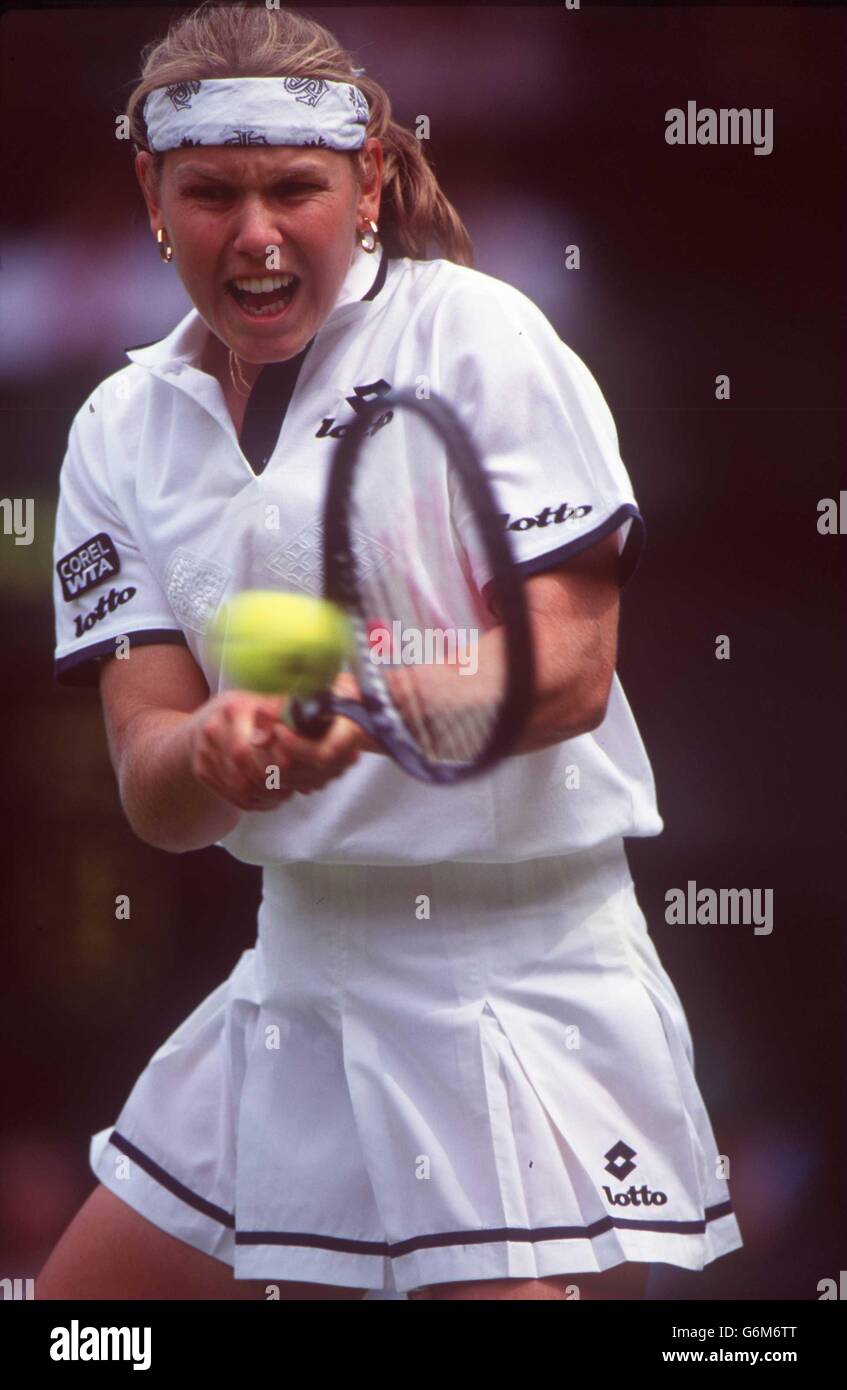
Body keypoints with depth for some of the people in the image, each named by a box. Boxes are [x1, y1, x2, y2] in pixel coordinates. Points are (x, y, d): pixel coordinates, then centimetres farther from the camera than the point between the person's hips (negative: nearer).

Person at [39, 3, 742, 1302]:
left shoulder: (475, 334, -9)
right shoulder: (126, 429, 5)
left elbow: (567, 670, -16)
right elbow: (153, 796, -3)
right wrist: (217, 751, -27)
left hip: (521, 963, -5)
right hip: (301, 962, 6)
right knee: (77, 1309, 12)